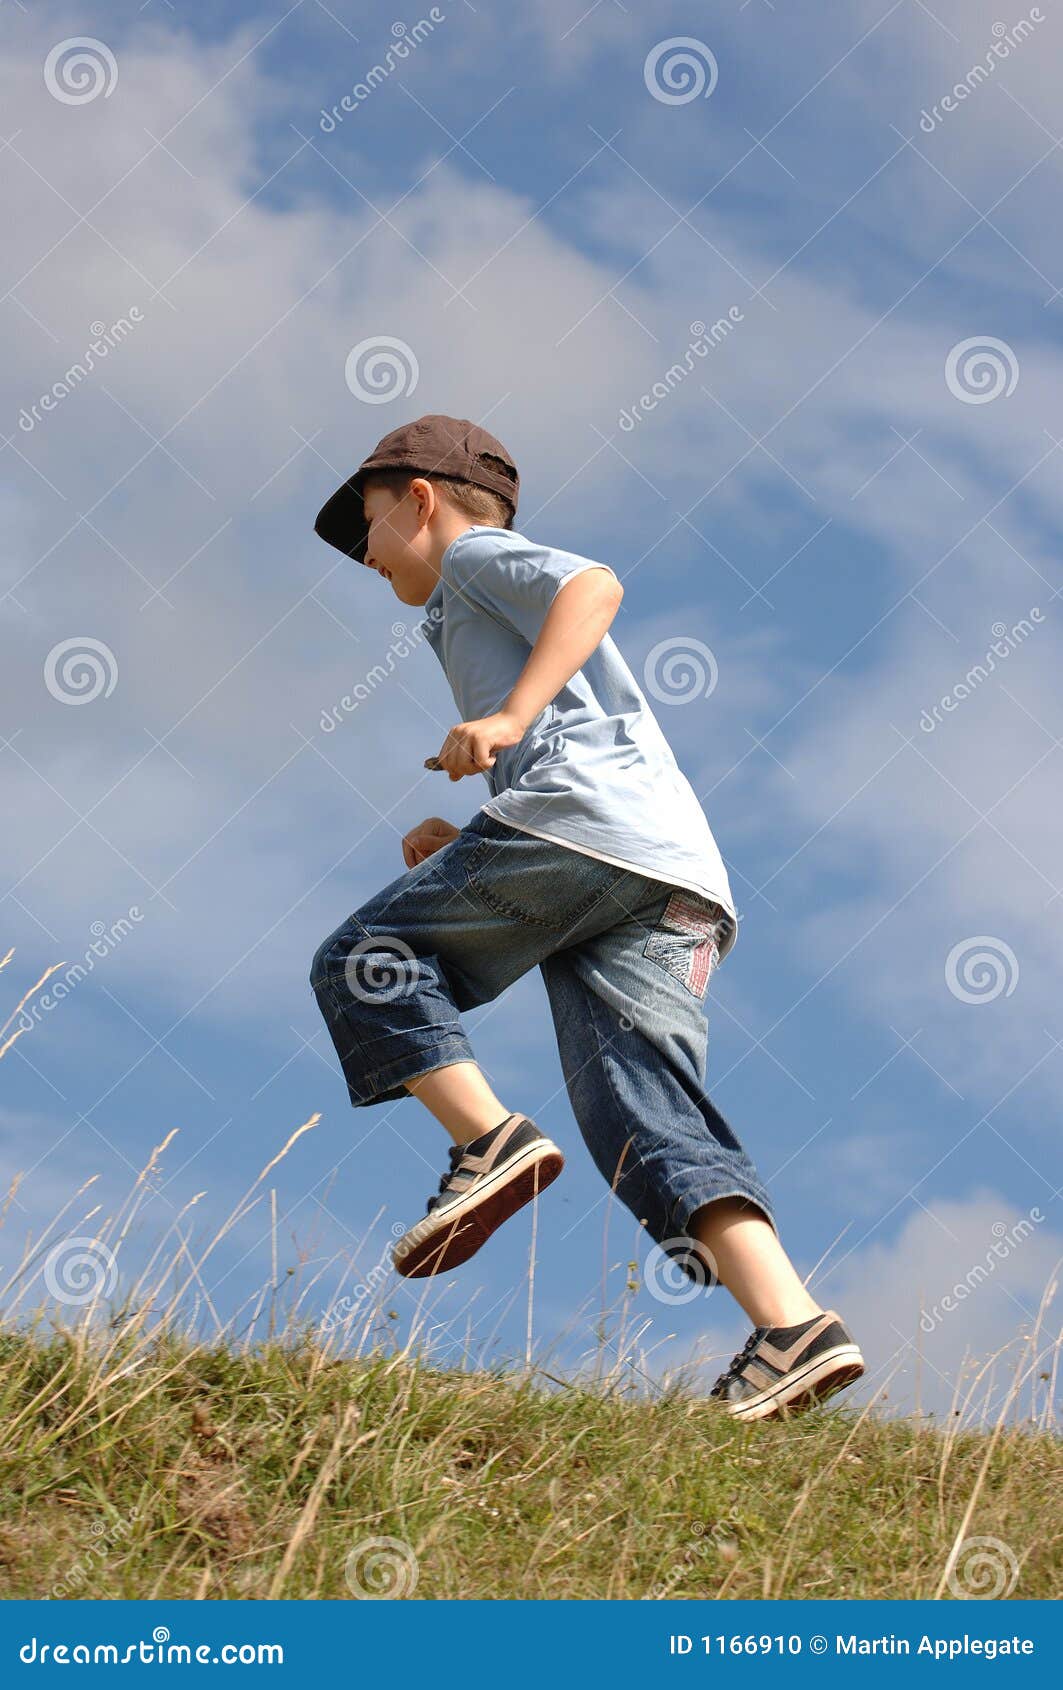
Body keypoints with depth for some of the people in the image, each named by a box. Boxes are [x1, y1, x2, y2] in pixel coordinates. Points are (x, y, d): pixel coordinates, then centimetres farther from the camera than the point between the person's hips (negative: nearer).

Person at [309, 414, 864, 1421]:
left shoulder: (477, 554, 17)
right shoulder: (499, 614, 42)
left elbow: (594, 585, -7)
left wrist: (509, 718, -19)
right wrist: (469, 853, 28)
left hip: (576, 814, -8)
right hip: (682, 881, 8)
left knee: (361, 963, 5)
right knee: (645, 1121, -5)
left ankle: (489, 1144, -14)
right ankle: (792, 1329, -22)